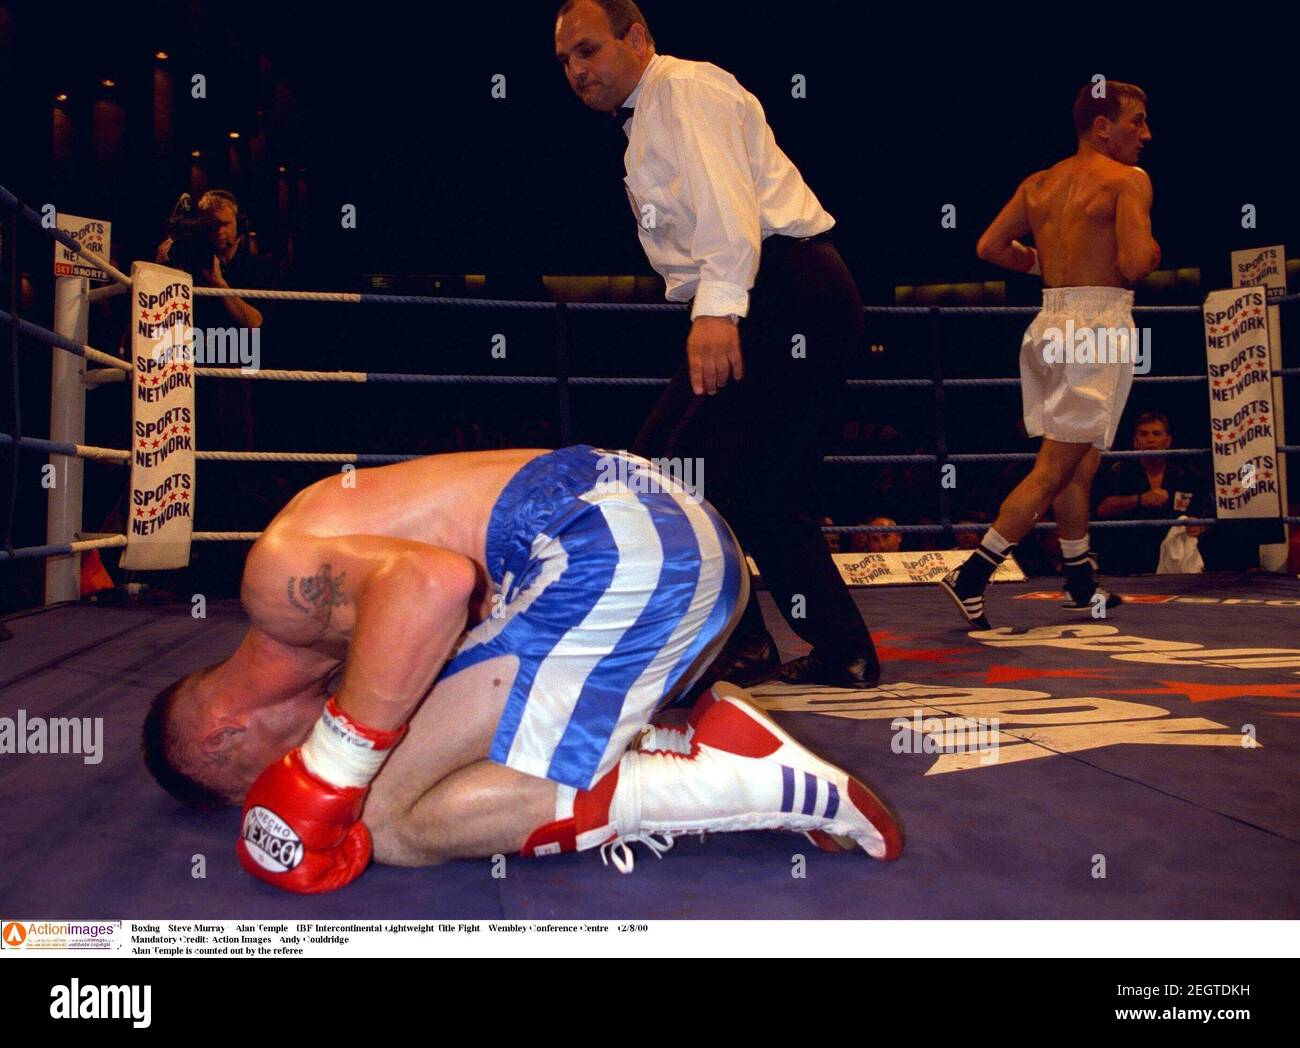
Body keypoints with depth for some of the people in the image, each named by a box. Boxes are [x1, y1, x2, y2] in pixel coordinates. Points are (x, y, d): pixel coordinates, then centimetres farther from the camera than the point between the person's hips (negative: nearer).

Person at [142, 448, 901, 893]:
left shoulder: (278, 578, -3)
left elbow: (432, 583, -22)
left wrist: (324, 777, -14)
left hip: (615, 549, -10)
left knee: (390, 821, -6)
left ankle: (736, 779, -11)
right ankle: (702, 750, 4)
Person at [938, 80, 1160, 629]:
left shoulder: (1038, 184, 14)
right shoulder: (1128, 180, -6)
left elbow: (989, 246, 10)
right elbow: (1135, 264, -17)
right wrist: (1152, 252, 5)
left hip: (1050, 324, 8)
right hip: (1098, 326, -8)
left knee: (1079, 462, 18)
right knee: (1055, 469, -6)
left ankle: (1082, 585, 27)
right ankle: (971, 575, -10)